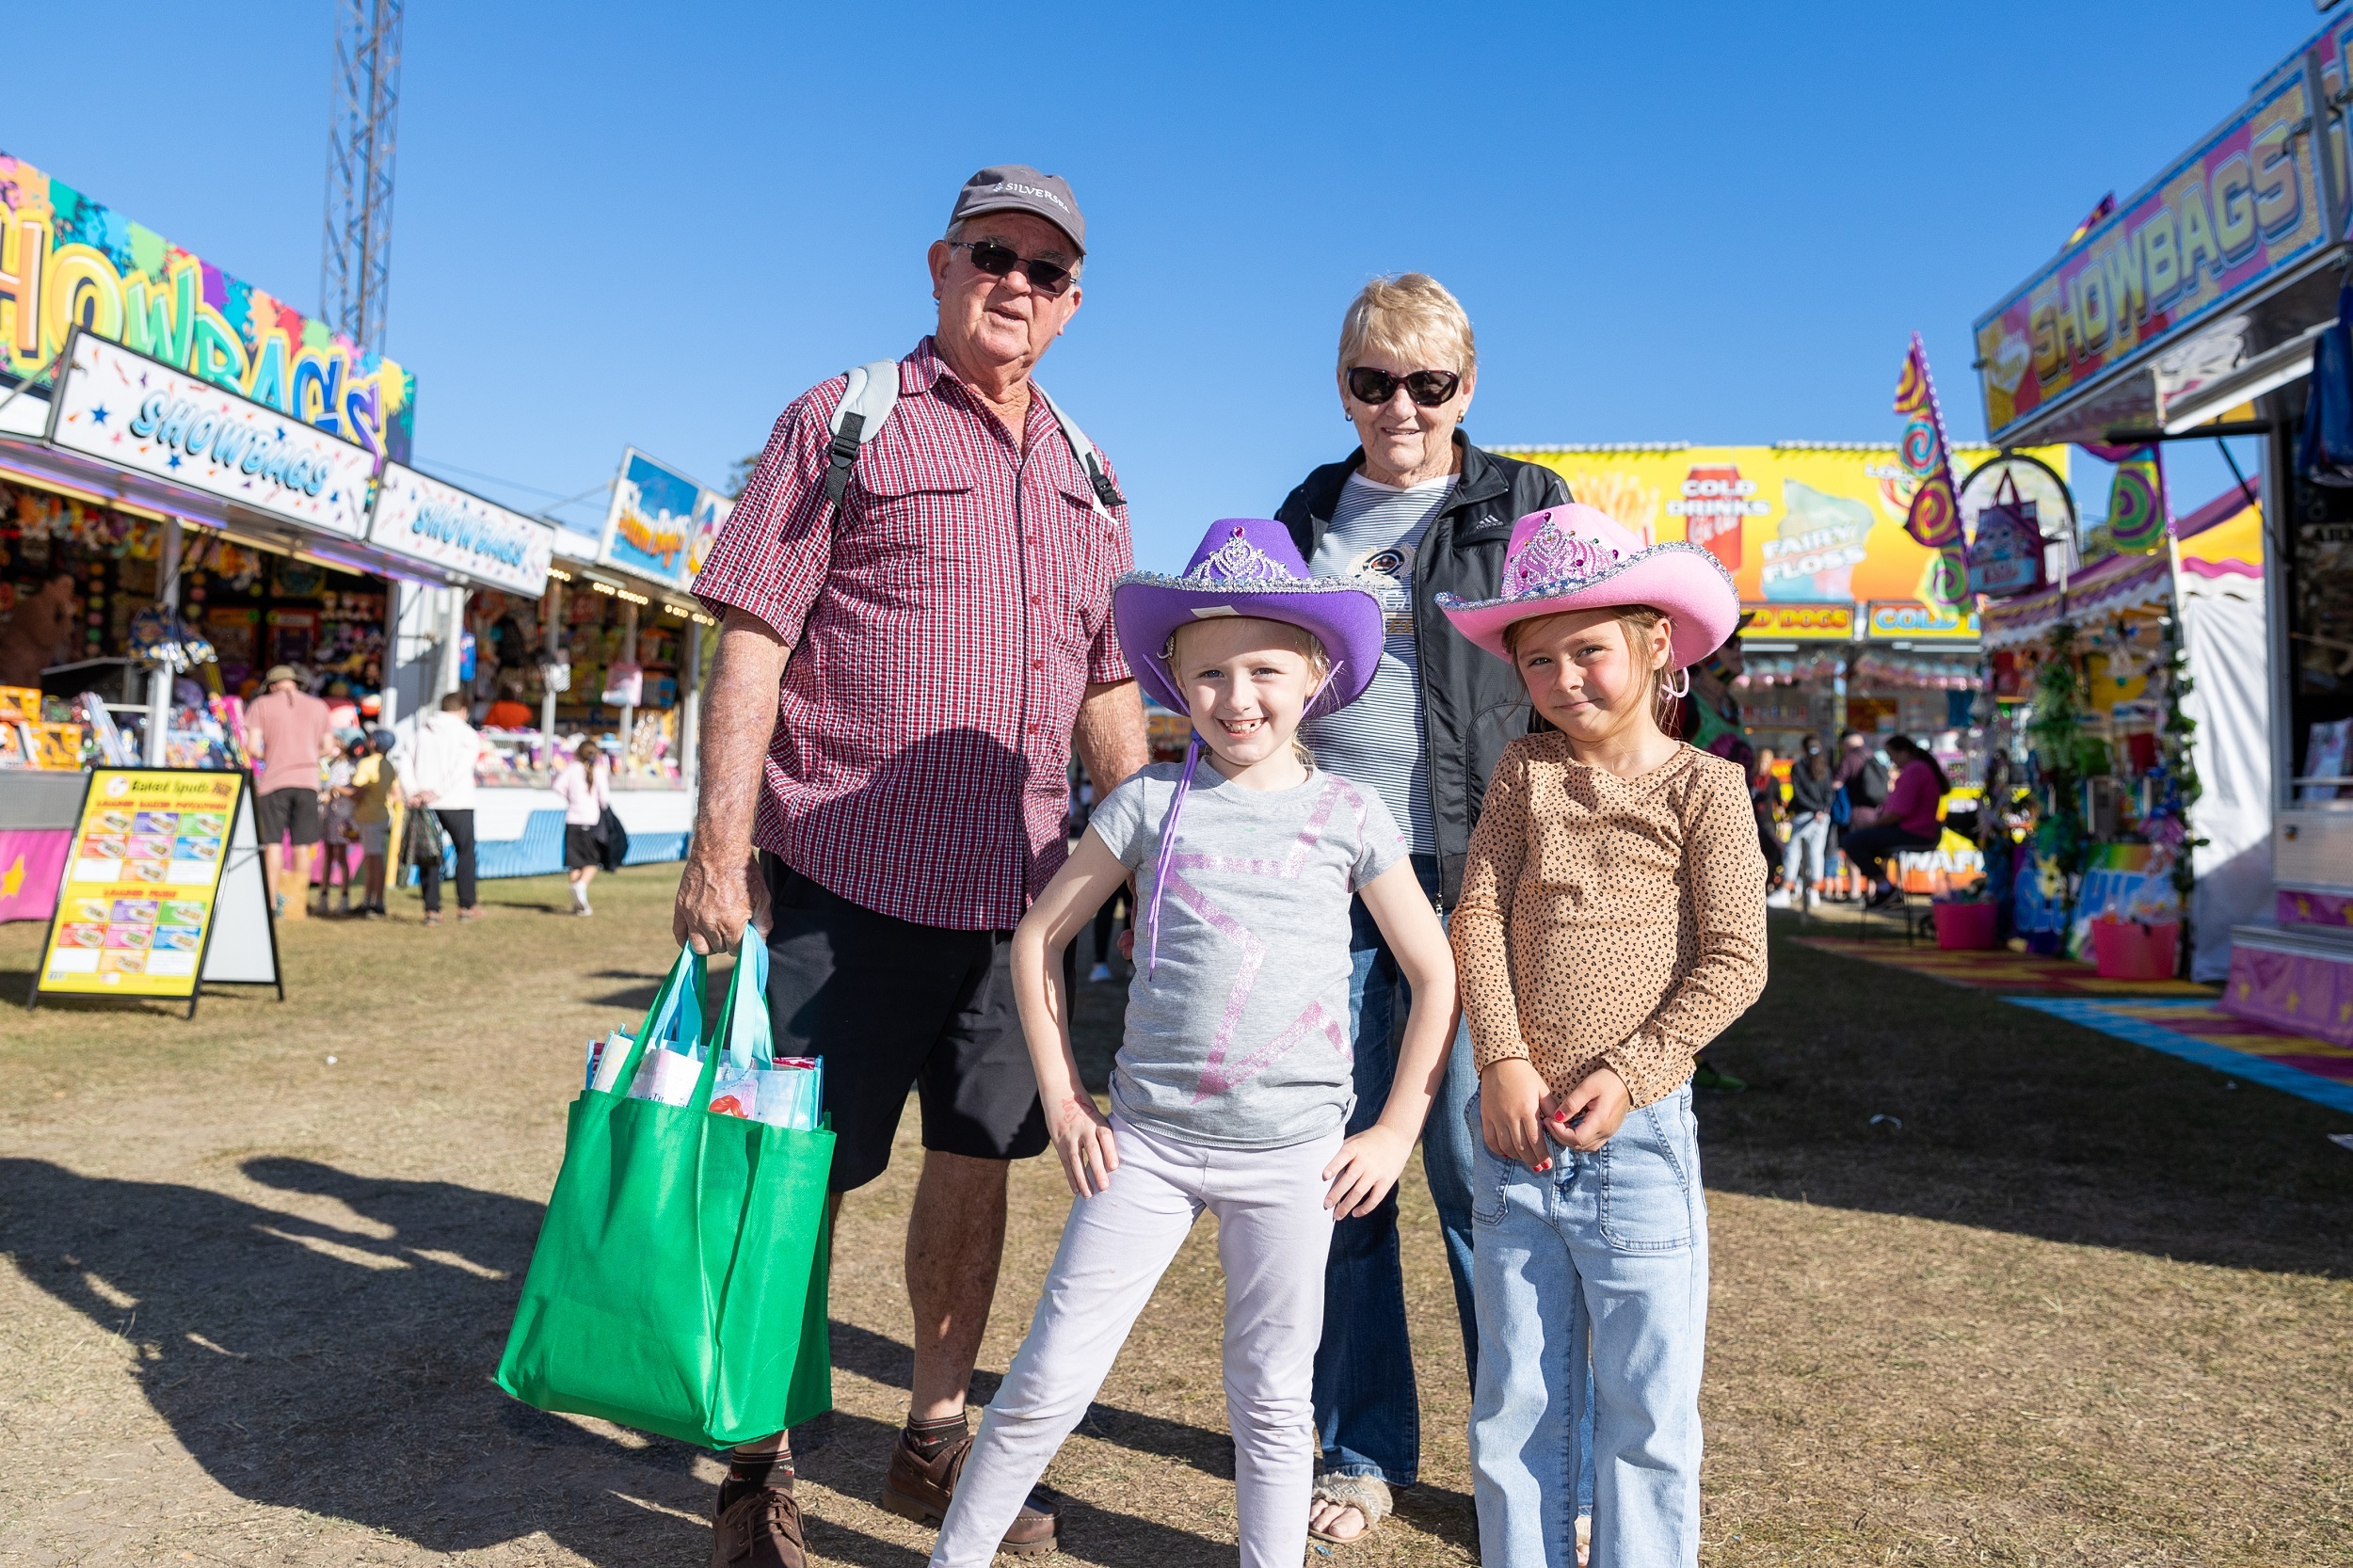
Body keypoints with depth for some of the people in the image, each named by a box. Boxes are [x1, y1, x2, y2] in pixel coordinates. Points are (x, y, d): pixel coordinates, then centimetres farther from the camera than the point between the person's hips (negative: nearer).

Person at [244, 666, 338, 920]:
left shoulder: (261, 704, 5)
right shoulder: (318, 706, 12)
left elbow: (253, 746, -5)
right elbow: (328, 748, 9)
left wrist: (266, 757, 15)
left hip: (274, 779, -2)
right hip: (308, 780, 2)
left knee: (273, 842, 2)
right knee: (302, 845, 4)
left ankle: (273, 899, -4)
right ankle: (297, 904, 3)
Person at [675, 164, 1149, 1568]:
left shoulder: (1088, 479, 16)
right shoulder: (844, 423, 1)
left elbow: (1110, 692, 19)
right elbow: (751, 641, -6)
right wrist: (721, 849, -14)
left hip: (1016, 887, 6)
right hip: (847, 873, -5)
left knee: (980, 1156, 13)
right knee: (803, 1169, 2)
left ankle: (937, 1439, 32)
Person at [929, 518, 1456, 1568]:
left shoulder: (1349, 815, -1)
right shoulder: (1149, 803, -1)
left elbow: (1437, 978, 5)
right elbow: (1037, 939, 7)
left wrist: (1396, 1133, 1)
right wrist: (1063, 1102, 3)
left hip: (1292, 1154, 0)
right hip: (1146, 1139, 0)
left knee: (1272, 1400, 13)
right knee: (1048, 1380, 5)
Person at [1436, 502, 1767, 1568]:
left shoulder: (1704, 786, -4)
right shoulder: (1523, 772, 5)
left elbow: (1733, 962, -8)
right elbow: (1478, 917, -1)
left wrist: (1624, 1075, -15)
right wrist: (1503, 1061, -12)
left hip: (1639, 1131, -3)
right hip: (1518, 1131, 3)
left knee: (1646, 1409, 9)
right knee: (1514, 1401, 14)